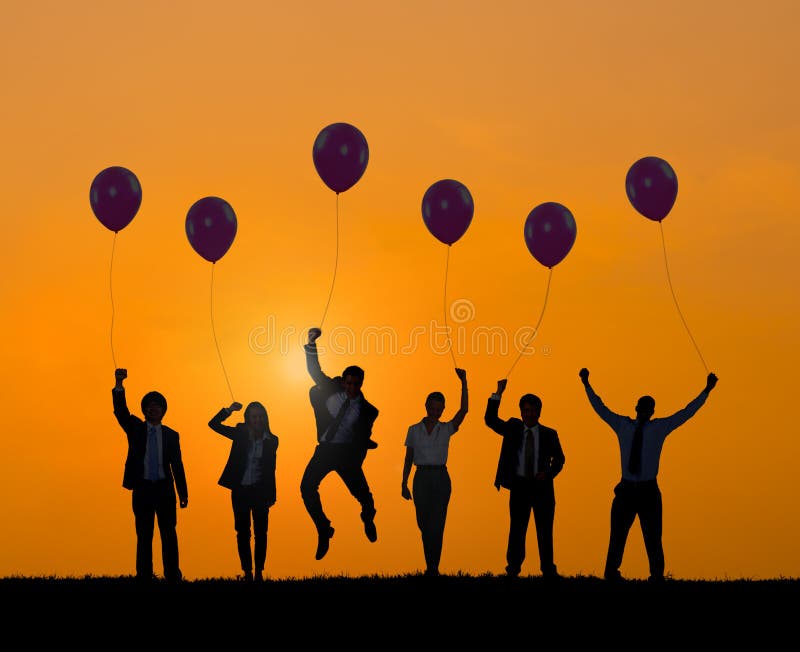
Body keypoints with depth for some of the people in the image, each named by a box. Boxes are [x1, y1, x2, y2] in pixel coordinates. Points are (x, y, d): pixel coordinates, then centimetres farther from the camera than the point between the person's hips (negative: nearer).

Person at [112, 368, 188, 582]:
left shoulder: (171, 435, 7)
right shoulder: (135, 428, 5)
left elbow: (177, 465, 7)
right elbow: (120, 410, -11)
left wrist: (183, 493, 3)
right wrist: (119, 384, -27)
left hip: (165, 489, 0)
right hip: (142, 488, 0)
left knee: (169, 534, 2)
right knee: (144, 535, 3)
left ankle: (173, 575, 5)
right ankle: (144, 576, 6)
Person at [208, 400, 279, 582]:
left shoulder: (271, 440, -1)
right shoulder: (241, 434, -1)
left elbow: (271, 469, 4)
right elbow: (213, 424, -2)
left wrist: (271, 495, 4)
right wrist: (229, 410, -16)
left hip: (260, 491, 0)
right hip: (240, 490, 0)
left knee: (260, 532, 3)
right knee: (243, 532, 4)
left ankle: (259, 572, 11)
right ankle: (247, 572, 11)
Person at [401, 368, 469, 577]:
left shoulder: (447, 429, 3)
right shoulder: (414, 430, 5)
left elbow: (464, 410, -10)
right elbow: (408, 459, 7)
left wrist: (463, 382, -17)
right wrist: (404, 484, 2)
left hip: (441, 478, -1)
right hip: (421, 478, 1)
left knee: (437, 523, -5)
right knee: (423, 522, 7)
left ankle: (432, 568, 0)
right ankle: (431, 564, 24)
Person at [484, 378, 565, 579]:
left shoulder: (549, 434, 6)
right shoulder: (513, 429, 5)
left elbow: (559, 459, 12)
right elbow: (490, 420, -5)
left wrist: (548, 473, -7)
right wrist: (498, 394, -13)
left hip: (542, 486, 0)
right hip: (519, 485, 0)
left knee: (545, 530, 4)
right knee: (517, 529, 3)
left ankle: (548, 570, 11)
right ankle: (513, 568, 10)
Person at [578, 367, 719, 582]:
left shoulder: (660, 427, 5)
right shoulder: (622, 425, 7)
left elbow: (687, 412, 4)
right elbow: (600, 408, 10)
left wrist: (706, 390, 0)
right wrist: (587, 385, 6)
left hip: (649, 490, -1)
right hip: (626, 489, 1)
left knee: (652, 536, 4)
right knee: (617, 534, 3)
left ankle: (657, 576, 12)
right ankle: (611, 574, 10)